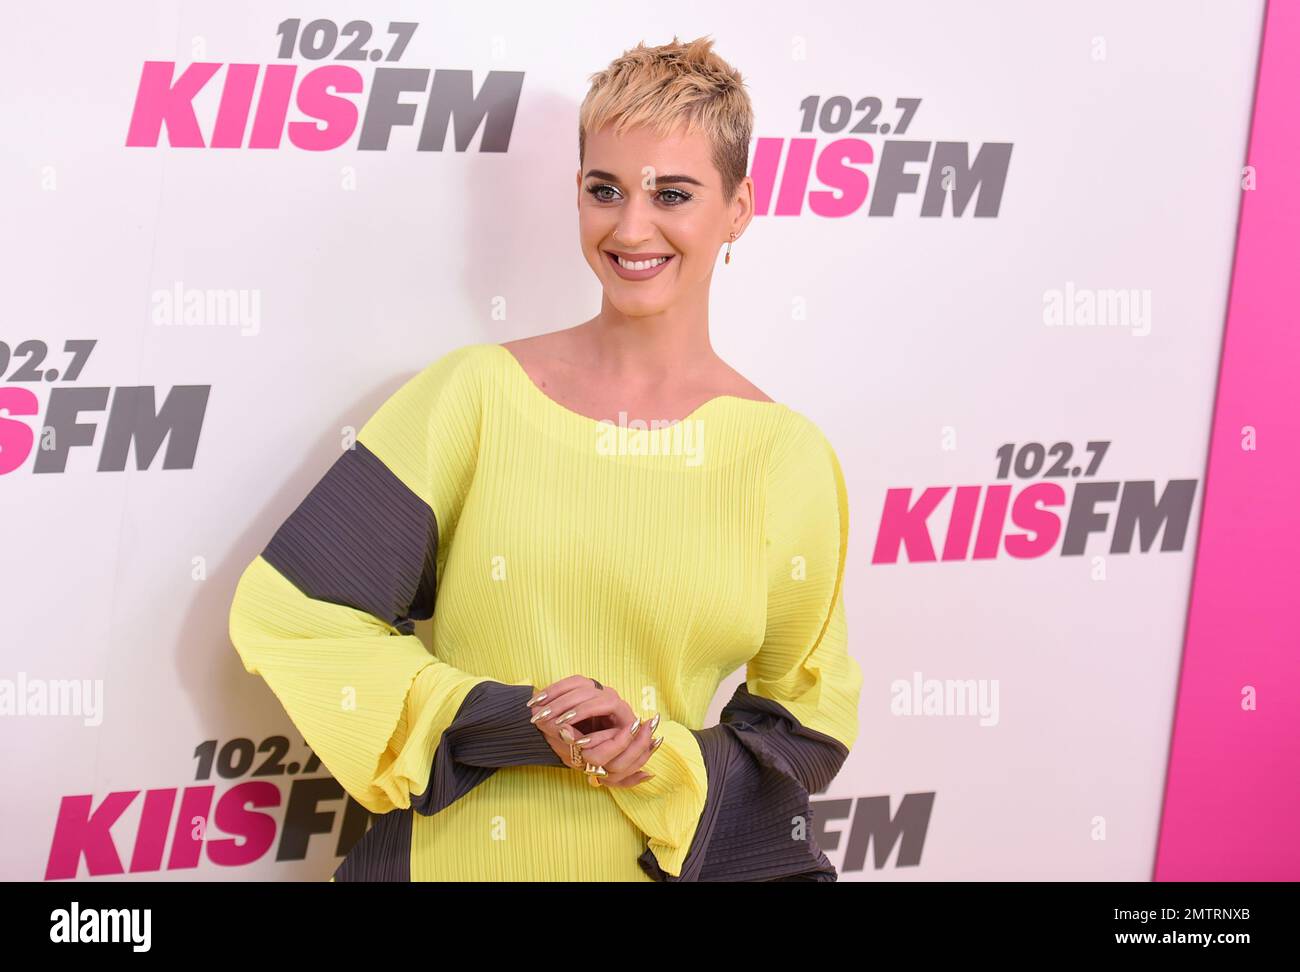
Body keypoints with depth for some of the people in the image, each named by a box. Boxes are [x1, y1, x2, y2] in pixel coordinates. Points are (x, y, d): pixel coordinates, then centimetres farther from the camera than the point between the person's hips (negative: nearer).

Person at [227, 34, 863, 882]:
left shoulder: (787, 457, -2)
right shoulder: (478, 393, -6)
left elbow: (808, 725, 4)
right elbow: (288, 612, -9)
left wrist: (658, 757, -14)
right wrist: (523, 724, -15)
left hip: (667, 859, 1)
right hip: (452, 855, -1)